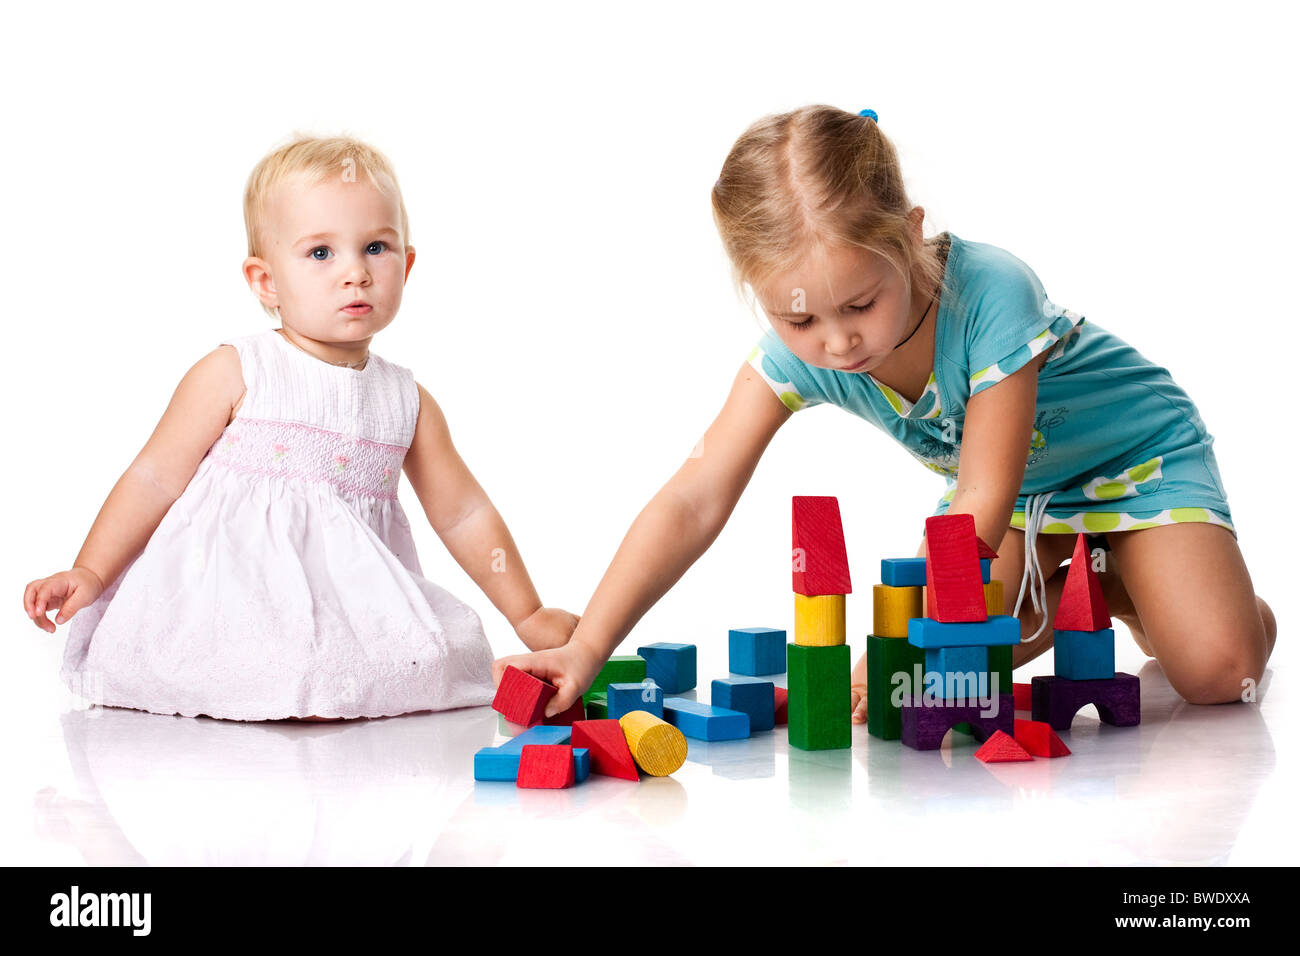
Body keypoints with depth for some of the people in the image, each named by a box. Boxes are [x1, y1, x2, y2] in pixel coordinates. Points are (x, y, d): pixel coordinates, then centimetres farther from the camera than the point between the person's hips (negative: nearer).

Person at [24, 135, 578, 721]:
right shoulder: (232, 375, -2)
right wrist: (90, 573, -2)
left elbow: (462, 514, 16)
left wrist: (528, 616, 16)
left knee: (451, 655, -16)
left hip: (350, 602, 5)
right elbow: (156, 477, 2)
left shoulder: (408, 402, 10)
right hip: (232, 597, -4)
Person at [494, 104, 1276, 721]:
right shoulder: (794, 353, -26)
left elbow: (982, 504, -36)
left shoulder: (992, 293, -39)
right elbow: (695, 502, -28)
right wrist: (588, 648, -37)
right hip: (1014, 486, 5)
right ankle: (1066, 592, 15)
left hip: (1137, 449, -4)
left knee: (1216, 668, -20)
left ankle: (1123, 585, 13)